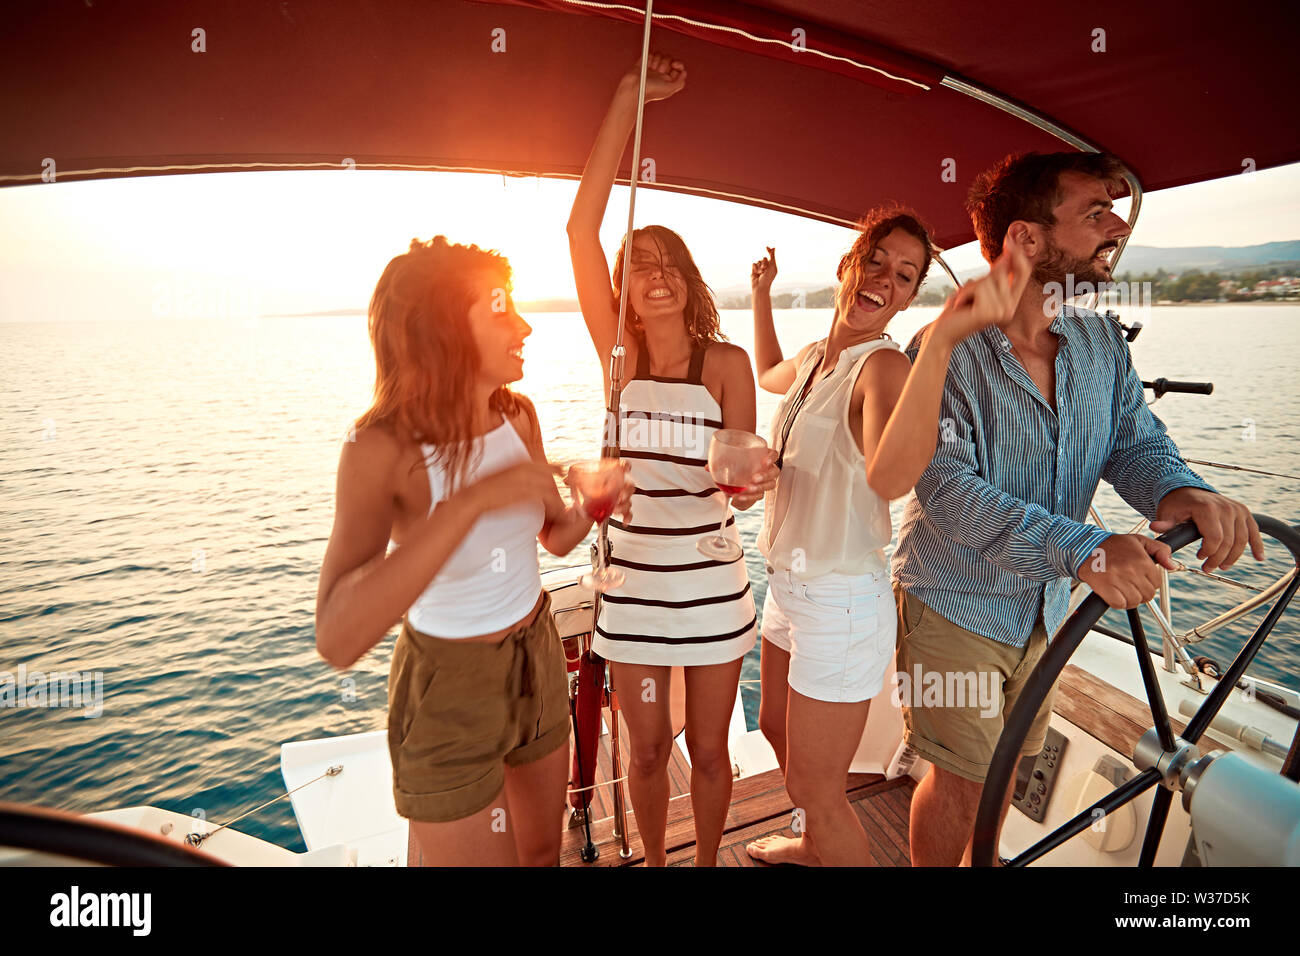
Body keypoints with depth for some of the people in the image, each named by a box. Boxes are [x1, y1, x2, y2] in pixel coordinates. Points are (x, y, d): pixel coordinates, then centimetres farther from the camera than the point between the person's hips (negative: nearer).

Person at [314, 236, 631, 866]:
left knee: (544, 849, 25)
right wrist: (474, 500, -42)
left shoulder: (519, 416, -7)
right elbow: (338, 639, -37)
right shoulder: (382, 449, -25)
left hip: (538, 656, 6)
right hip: (448, 690, -5)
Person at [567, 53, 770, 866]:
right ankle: (654, 862, 45)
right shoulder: (618, 353, -4)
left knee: (709, 751, 18)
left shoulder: (728, 363, -6)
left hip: (712, 588, 0)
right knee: (648, 752, 18)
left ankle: (708, 861, 45)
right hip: (634, 588, 1)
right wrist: (629, 99, -12)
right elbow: (581, 226, -12)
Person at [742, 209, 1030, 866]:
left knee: (815, 788, 8)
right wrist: (761, 293, 26)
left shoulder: (883, 366, -21)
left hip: (841, 602, -9)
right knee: (777, 729, 29)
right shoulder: (815, 358, 3)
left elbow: (889, 477, -44)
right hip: (788, 585, 9)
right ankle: (813, 845, 57)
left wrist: (941, 339, -51)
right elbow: (767, 374, 29)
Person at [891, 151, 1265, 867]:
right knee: (962, 780, 8)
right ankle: (935, 865, 36)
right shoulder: (945, 352, -21)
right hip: (956, 602, -6)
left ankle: (977, 862, 48)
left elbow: (1135, 440, 1)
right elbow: (947, 490, -28)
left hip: (1044, 605, 6)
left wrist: (1180, 488, -23)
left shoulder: (1102, 344, 1)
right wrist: (1082, 549, -37)